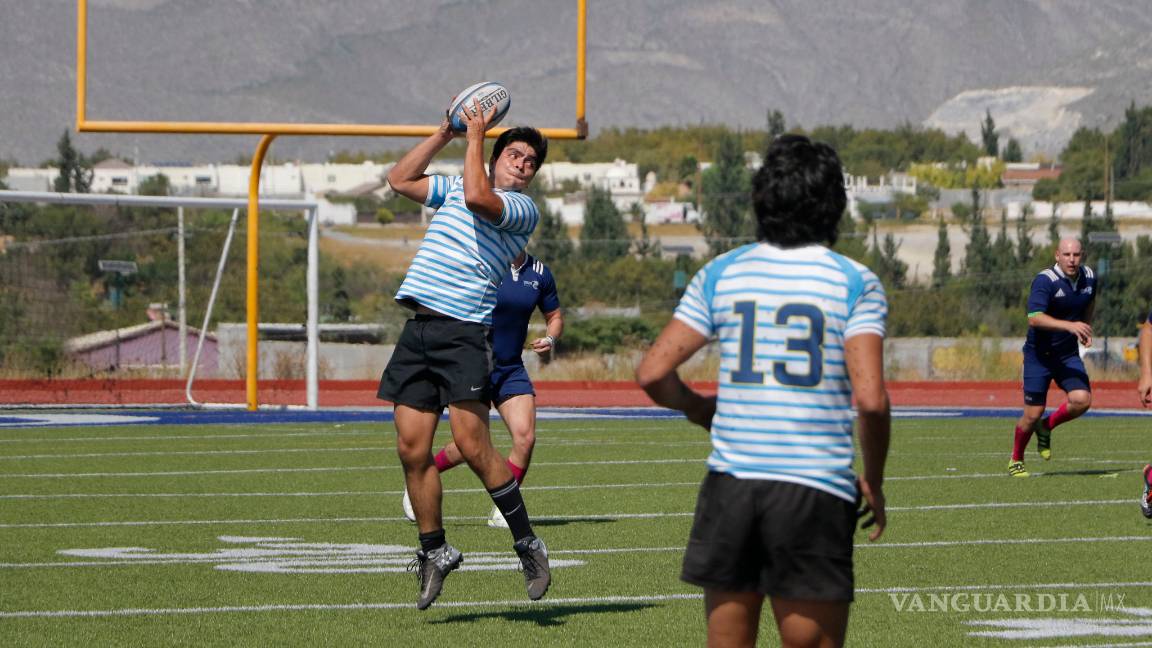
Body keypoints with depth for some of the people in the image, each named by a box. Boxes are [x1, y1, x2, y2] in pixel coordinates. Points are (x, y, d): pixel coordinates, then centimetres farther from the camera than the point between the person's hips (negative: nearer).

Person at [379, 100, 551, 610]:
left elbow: (477, 197, -17)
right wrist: (445, 132, 16)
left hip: (463, 332, -6)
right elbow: (400, 180, 21)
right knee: (412, 448, 1)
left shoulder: (523, 209, 0)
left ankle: (528, 544, -1)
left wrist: (474, 135, -5)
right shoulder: (453, 188, 21)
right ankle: (434, 552, 13)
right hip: (418, 329, 6)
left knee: (472, 446, -14)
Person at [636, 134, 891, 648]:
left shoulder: (721, 275, 5)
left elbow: (652, 373, 0)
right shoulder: (856, 284, -3)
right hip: (814, 490, -3)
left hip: (730, 485, 3)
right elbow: (871, 399, -13)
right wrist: (874, 483, 1)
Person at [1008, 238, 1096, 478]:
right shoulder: (1045, 280, -21)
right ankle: (1016, 461, 23)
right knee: (1033, 414, -3)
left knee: (1082, 400, -16)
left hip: (1069, 354, 5)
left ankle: (1046, 427, 13)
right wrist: (1070, 325, -43)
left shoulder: (1089, 278, -1)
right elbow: (1034, 318, -33)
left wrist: (1086, 328, 9)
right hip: (1039, 356, -5)